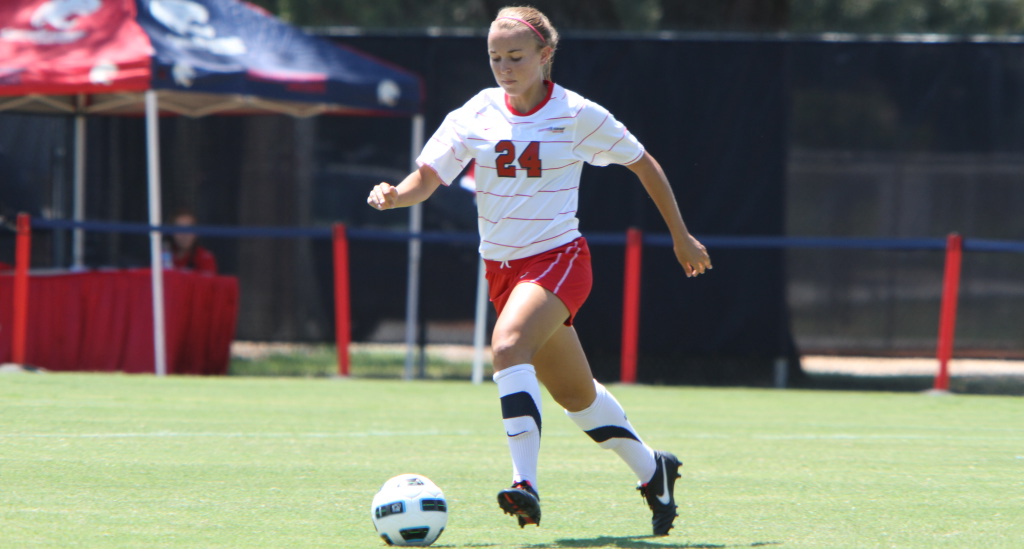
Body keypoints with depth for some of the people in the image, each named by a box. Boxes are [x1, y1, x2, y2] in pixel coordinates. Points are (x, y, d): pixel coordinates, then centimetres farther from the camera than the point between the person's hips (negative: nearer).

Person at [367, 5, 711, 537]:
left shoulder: (577, 115, -9)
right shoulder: (476, 115, -1)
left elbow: (644, 165, 4)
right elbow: (427, 178, -6)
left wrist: (681, 237, 11)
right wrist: (394, 195, -30)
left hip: (558, 258, -5)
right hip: (502, 267, 5)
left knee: (508, 344, -33)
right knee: (574, 393, 16)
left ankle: (525, 482, -38)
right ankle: (652, 469, 38)